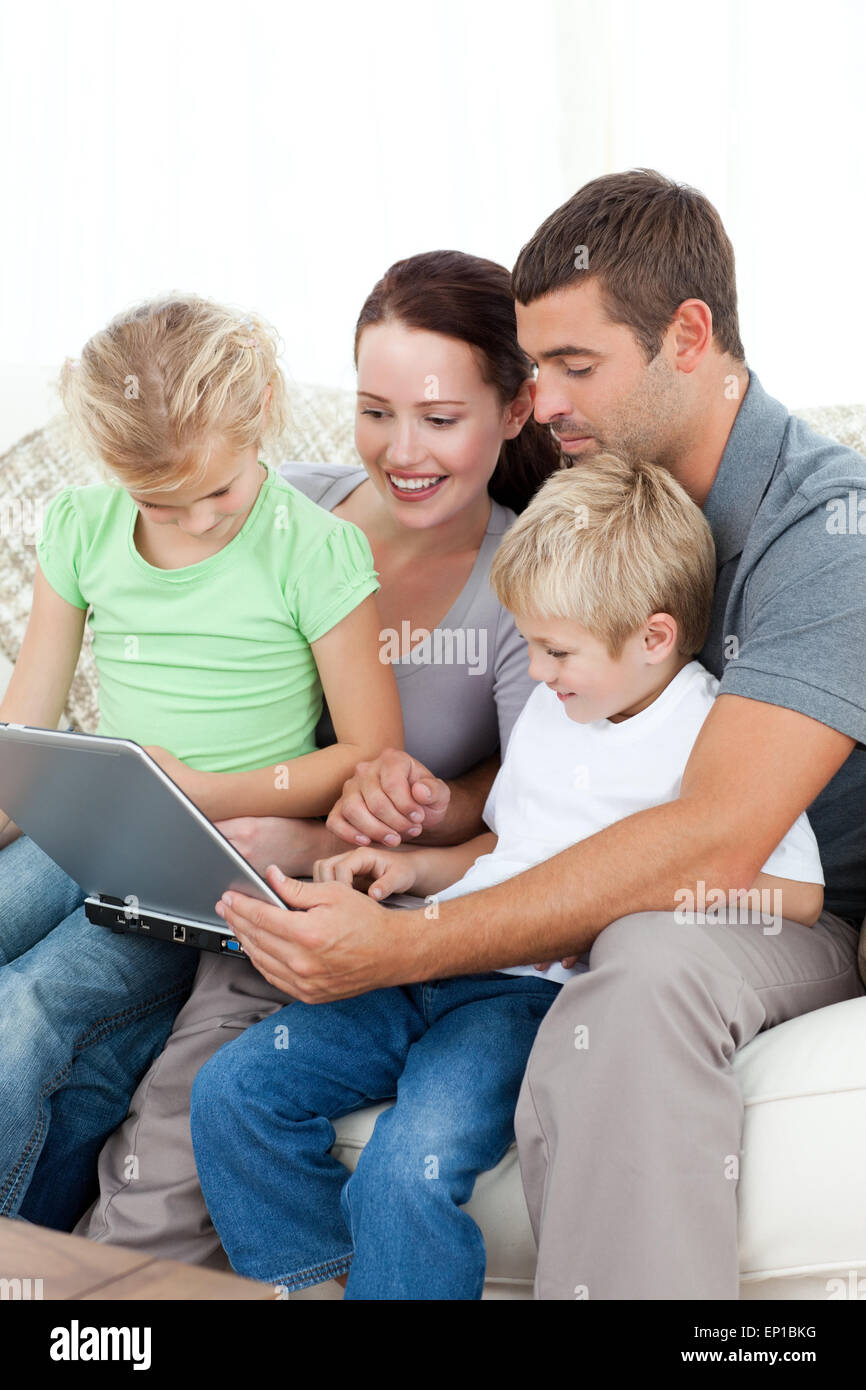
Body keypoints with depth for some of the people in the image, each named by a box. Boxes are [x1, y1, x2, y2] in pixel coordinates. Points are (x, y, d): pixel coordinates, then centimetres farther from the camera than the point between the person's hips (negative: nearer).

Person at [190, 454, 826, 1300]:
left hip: (538, 990, -8)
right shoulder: (551, 710, 20)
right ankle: (309, 1280, 5)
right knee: (232, 1089, -7)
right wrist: (417, 867, 13)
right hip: (435, 963, 8)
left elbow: (796, 895, -12)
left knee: (407, 1172, -32)